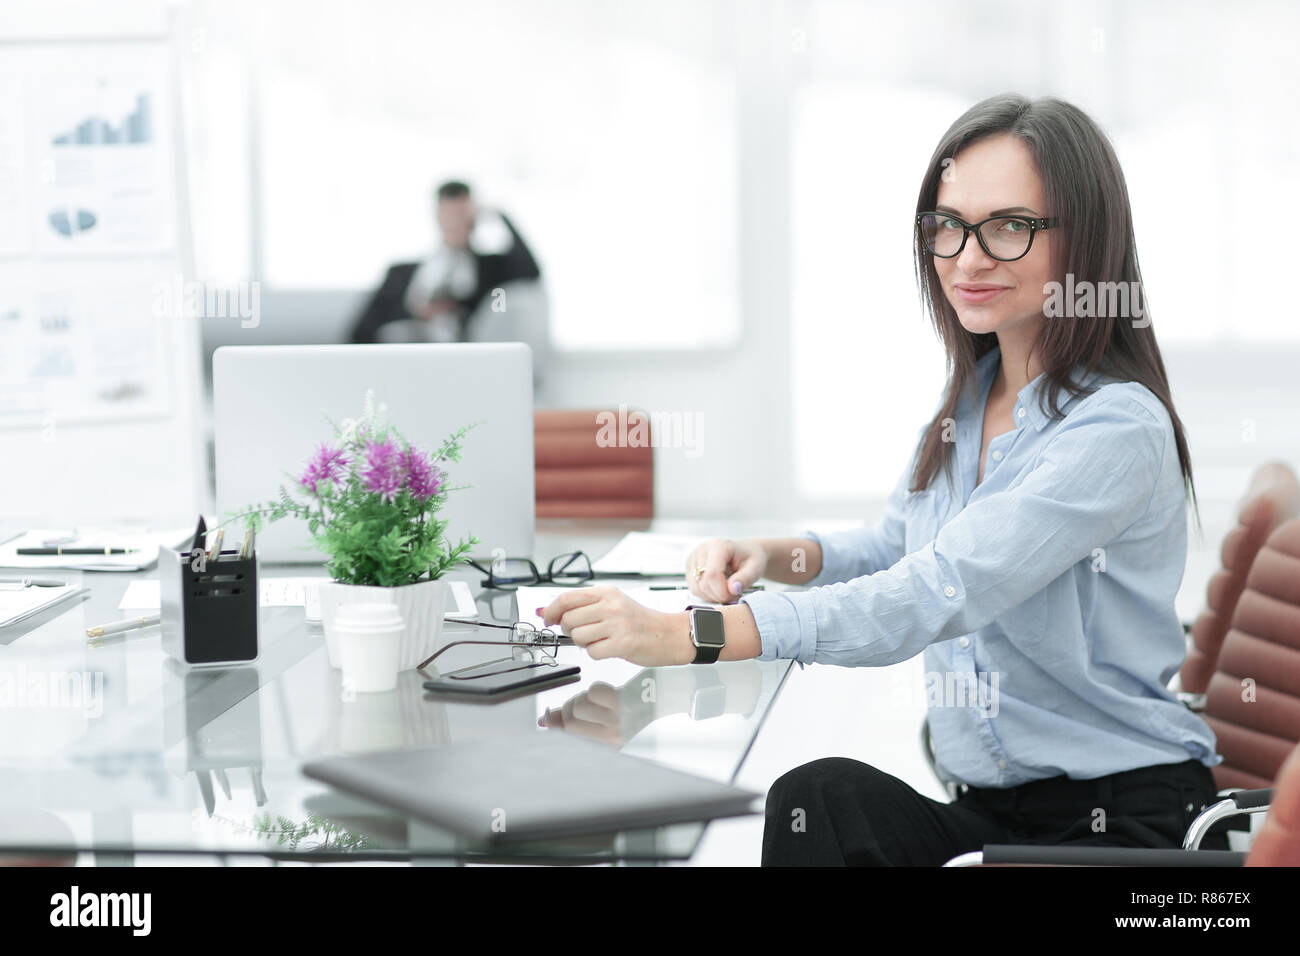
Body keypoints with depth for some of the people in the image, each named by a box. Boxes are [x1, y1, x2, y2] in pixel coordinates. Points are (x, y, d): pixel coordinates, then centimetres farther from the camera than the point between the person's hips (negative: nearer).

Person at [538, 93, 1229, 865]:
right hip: (990, 805, 6)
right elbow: (901, 544, 25)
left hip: (1129, 818, -6)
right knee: (822, 795, -24)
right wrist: (779, 556, 2)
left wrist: (694, 635, -35)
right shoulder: (969, 402, 9)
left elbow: (940, 594, -28)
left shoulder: (1119, 428, -18)